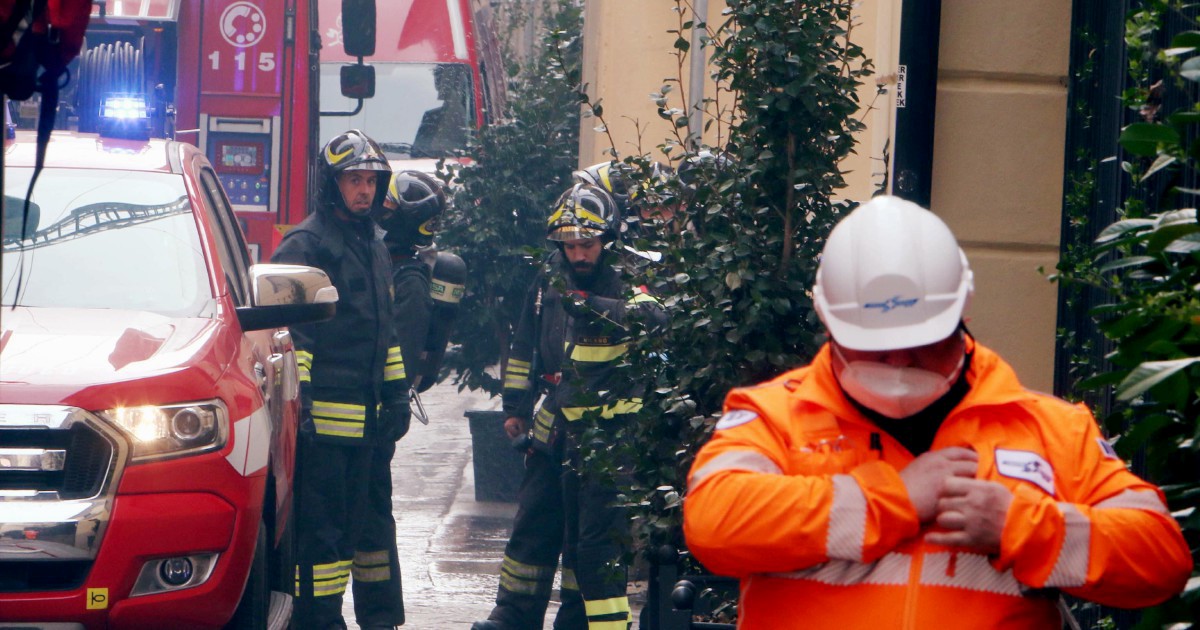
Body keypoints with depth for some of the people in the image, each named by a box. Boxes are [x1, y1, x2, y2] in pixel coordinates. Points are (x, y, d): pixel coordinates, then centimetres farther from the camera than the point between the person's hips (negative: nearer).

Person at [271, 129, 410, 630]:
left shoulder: (374, 245, 20)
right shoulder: (305, 244, -6)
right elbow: (290, 328, -11)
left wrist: (396, 394, 22)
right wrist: (297, 399, -17)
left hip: (368, 416, 8)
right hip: (324, 414, -8)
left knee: (372, 518, 14)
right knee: (321, 524, -7)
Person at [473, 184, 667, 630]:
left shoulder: (624, 285, -10)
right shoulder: (548, 284, 8)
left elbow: (653, 318, -33)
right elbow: (525, 350, 19)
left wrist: (592, 304, -44)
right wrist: (515, 407, 19)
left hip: (606, 431, -6)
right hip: (554, 425, 6)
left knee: (597, 537, -7)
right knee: (533, 525, 14)